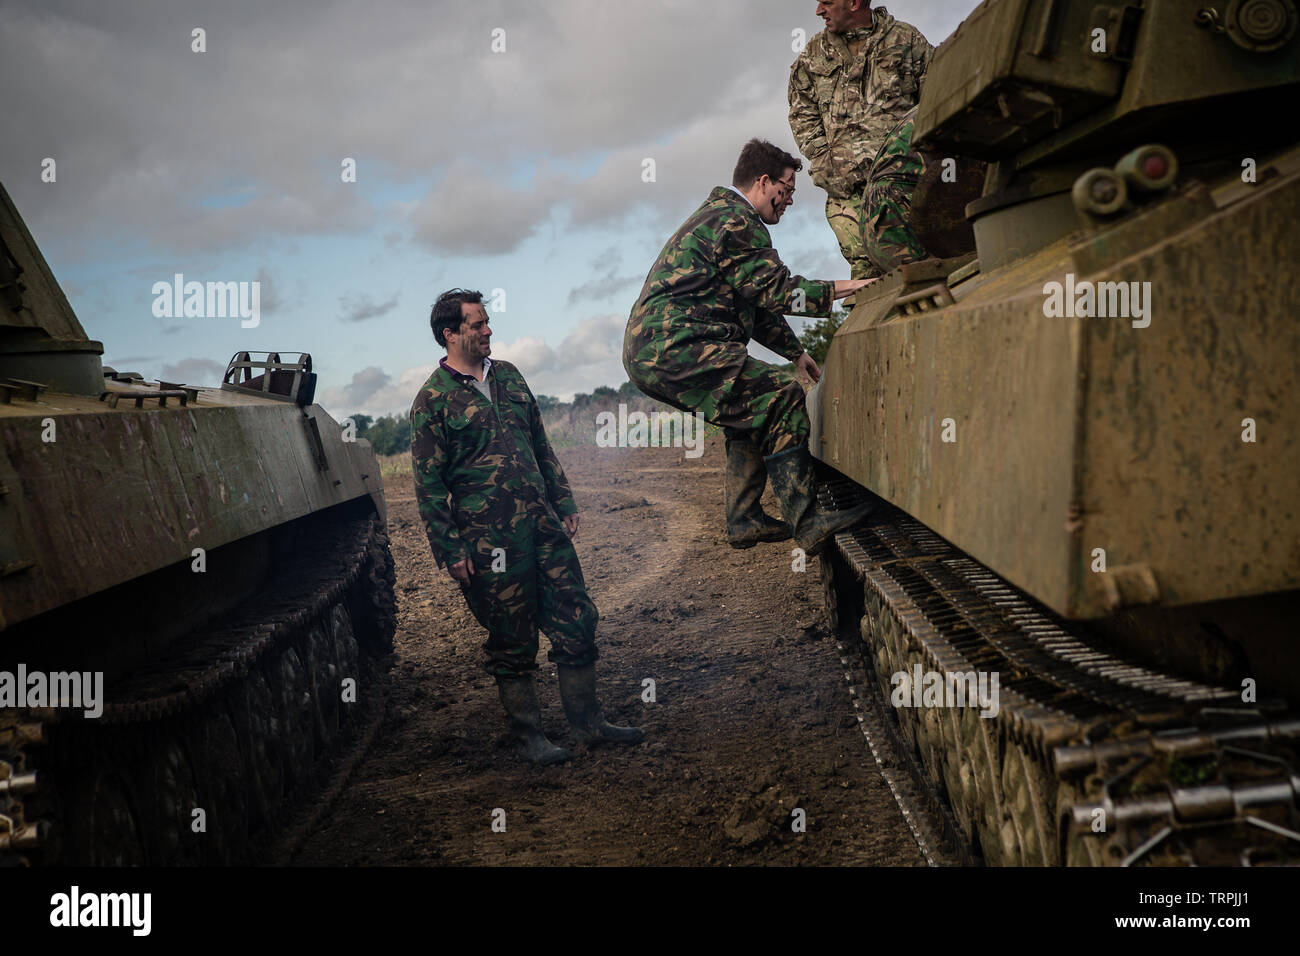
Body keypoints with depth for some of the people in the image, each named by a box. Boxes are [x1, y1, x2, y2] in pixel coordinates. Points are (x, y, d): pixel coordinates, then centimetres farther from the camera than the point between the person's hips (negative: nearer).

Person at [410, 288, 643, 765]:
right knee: (511, 640, 4)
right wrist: (450, 549, -11)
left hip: (543, 526, 6)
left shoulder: (507, 375, 13)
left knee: (577, 621, 7)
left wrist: (564, 503, 15)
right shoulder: (433, 400, -5)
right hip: (489, 540, -6)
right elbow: (428, 484, -6)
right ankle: (528, 734, 17)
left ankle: (588, 721, 21)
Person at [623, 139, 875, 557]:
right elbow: (777, 291, -11)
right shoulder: (736, 221, -5)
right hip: (673, 348, -11)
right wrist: (849, 287, -6)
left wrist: (796, 351, 28)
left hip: (649, 351, 11)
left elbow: (756, 300, 32)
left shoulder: (717, 216, 29)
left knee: (749, 408, 20)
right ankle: (807, 523, -25)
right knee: (779, 396, -19)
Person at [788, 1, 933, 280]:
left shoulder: (906, 39, 12)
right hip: (846, 181, 1)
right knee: (863, 263, -12)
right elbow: (802, 114, 17)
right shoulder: (813, 54, 20)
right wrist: (824, 159, 3)